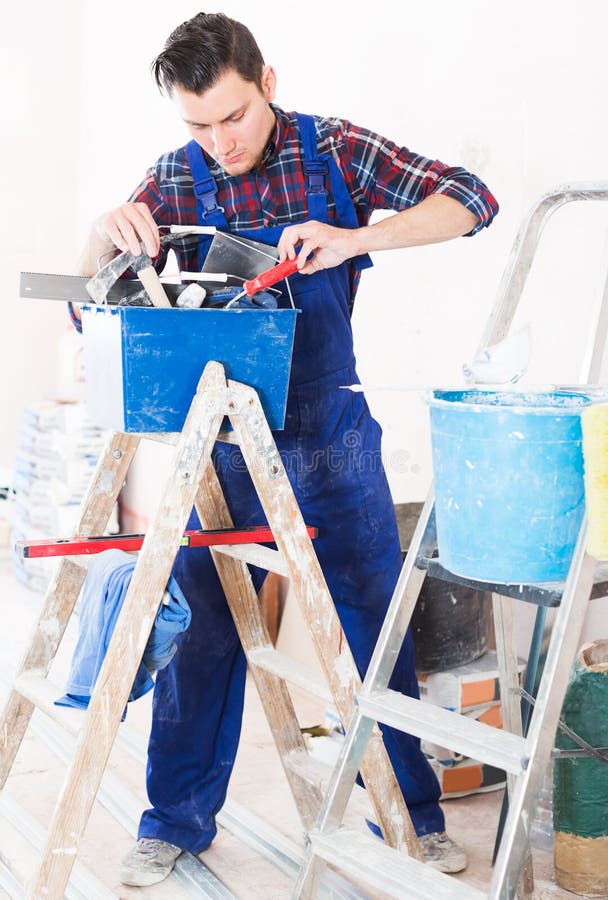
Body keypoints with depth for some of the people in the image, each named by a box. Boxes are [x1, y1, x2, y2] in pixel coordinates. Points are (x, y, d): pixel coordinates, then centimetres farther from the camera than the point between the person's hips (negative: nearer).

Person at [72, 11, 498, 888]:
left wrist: (353, 239, -26)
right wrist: (107, 231, -23)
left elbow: (471, 201, -10)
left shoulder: (335, 150, -4)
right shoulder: (177, 177, -1)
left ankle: (410, 810, 23)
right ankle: (178, 819, 22)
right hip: (219, 437, 1)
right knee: (202, 630, 6)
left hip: (330, 431, 0)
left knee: (376, 621, 7)